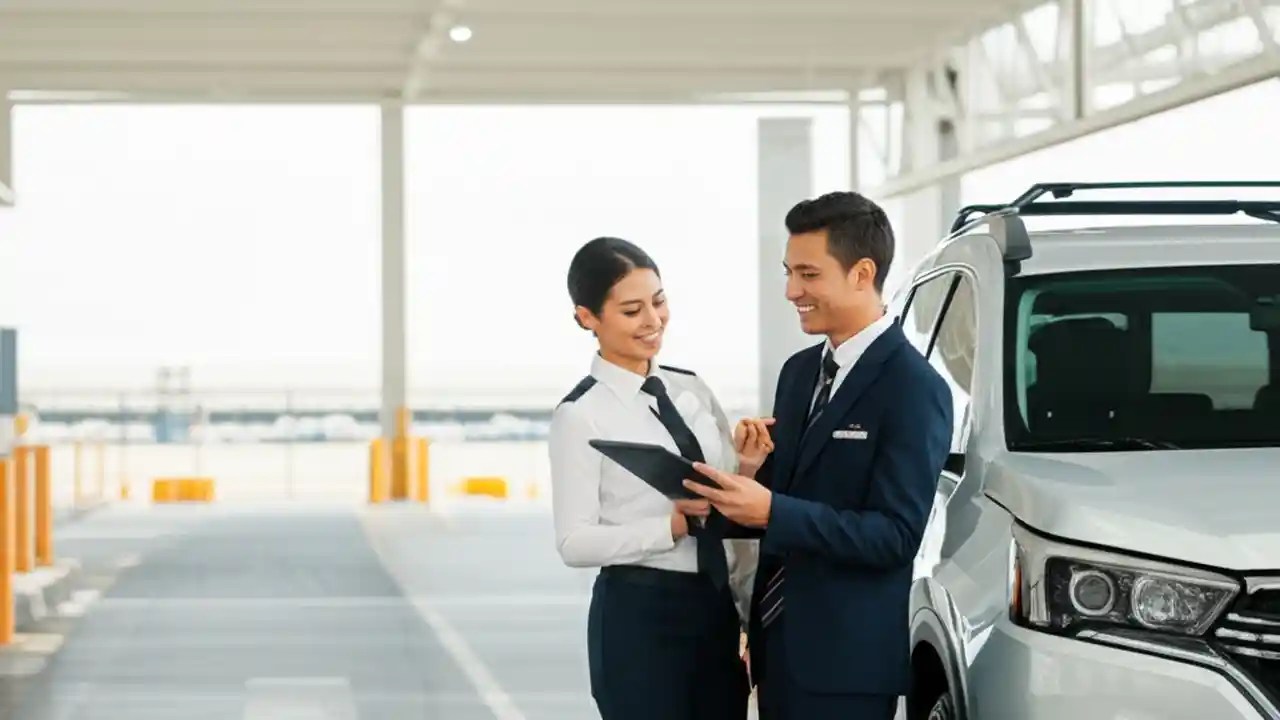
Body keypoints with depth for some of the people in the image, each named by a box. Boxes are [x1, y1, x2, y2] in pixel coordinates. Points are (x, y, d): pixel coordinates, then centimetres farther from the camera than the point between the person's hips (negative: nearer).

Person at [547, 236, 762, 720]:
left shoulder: (692, 390, 8)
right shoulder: (581, 414, -9)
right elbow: (575, 542, -12)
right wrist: (674, 526, -23)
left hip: (717, 609, 6)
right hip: (638, 617, -5)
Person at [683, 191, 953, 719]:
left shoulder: (913, 388, -14)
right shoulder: (799, 370, 11)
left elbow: (896, 535, -19)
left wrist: (772, 512, -26)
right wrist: (751, 466, -5)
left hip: (845, 658, -7)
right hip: (778, 645, 7)